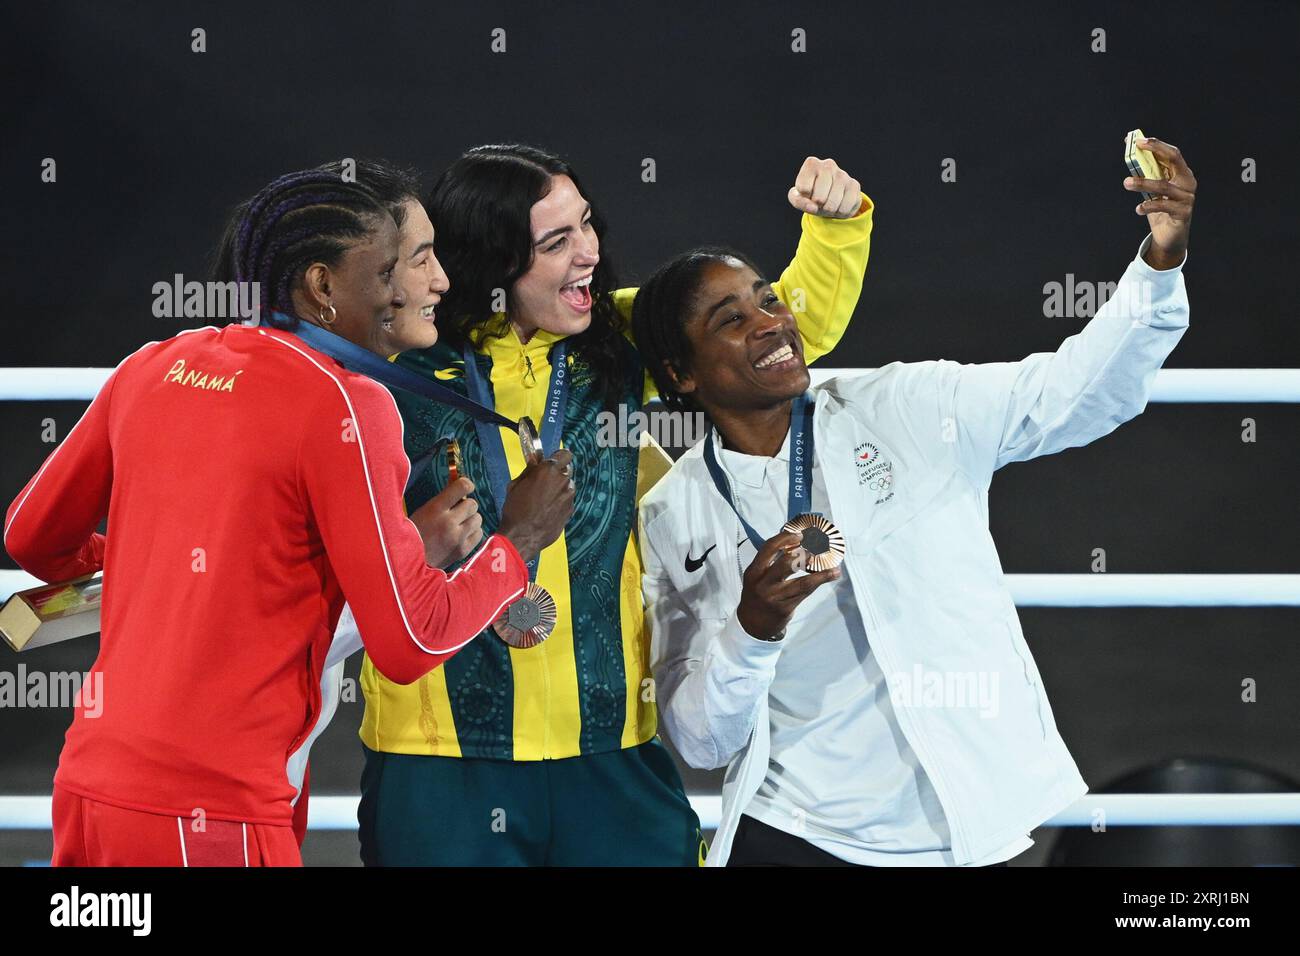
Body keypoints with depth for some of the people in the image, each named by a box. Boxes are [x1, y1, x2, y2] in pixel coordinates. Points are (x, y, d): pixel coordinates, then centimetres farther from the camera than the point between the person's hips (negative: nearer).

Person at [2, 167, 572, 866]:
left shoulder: (151, 369, 9)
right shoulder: (344, 405, -9)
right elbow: (409, 644, -9)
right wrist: (517, 542, 7)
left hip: (88, 781, 7)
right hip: (207, 809, -7)